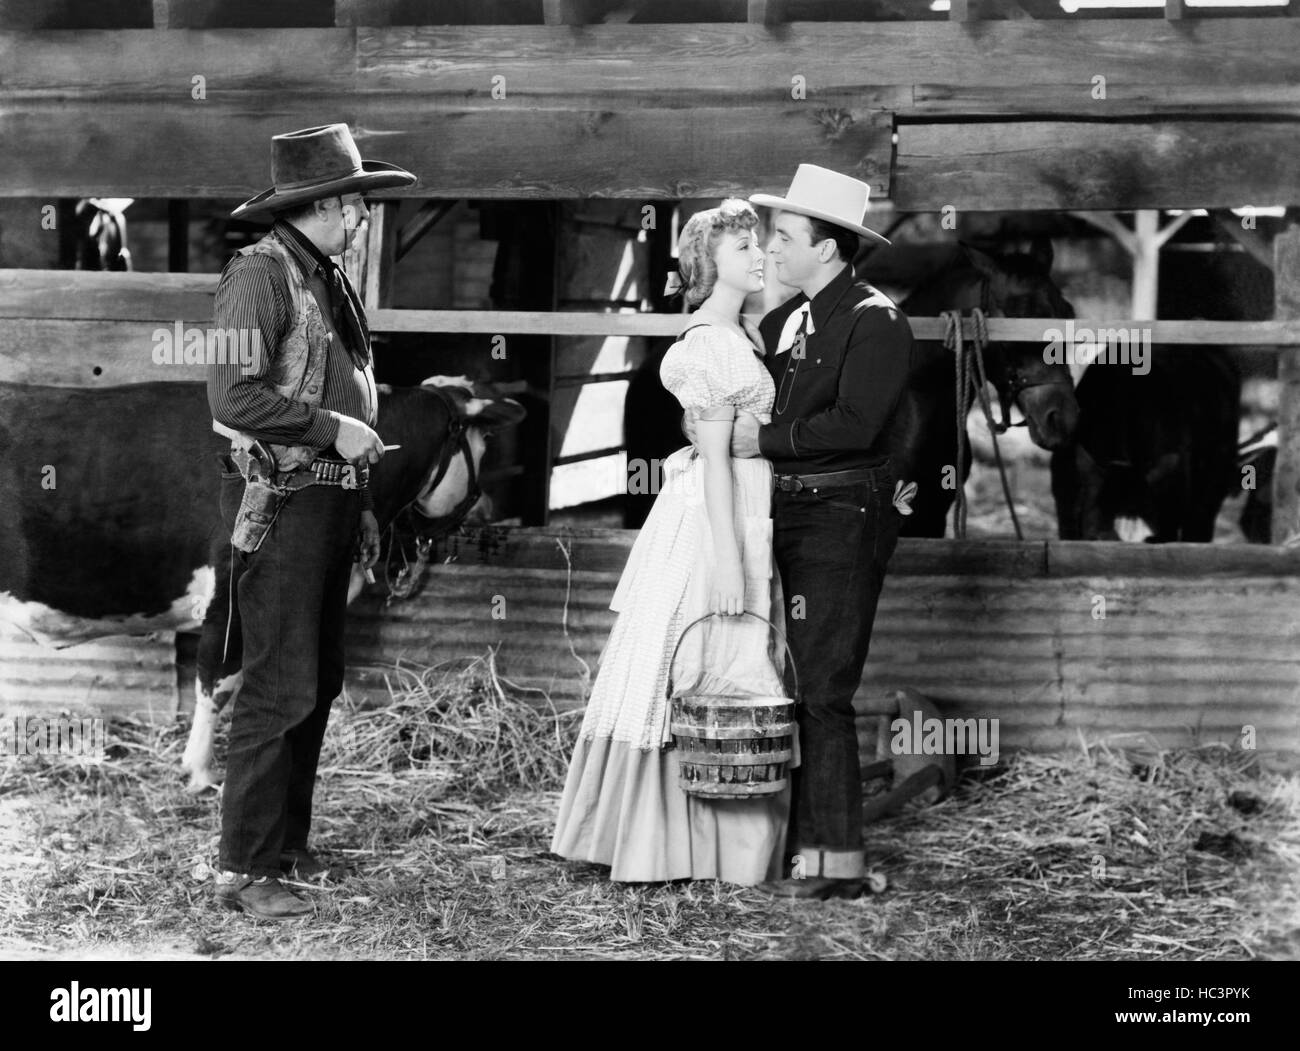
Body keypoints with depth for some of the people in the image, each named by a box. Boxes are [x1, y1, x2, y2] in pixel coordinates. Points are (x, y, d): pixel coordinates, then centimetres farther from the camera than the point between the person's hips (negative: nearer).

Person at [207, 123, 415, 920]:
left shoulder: (331, 280, 16)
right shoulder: (261, 273, -12)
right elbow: (234, 396, -21)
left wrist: (362, 504, 21)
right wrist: (332, 430, -17)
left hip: (332, 501, 9)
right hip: (282, 501, -9)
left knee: (321, 681, 13)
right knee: (281, 687, -9)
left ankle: (287, 840, 23)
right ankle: (245, 869, -5)